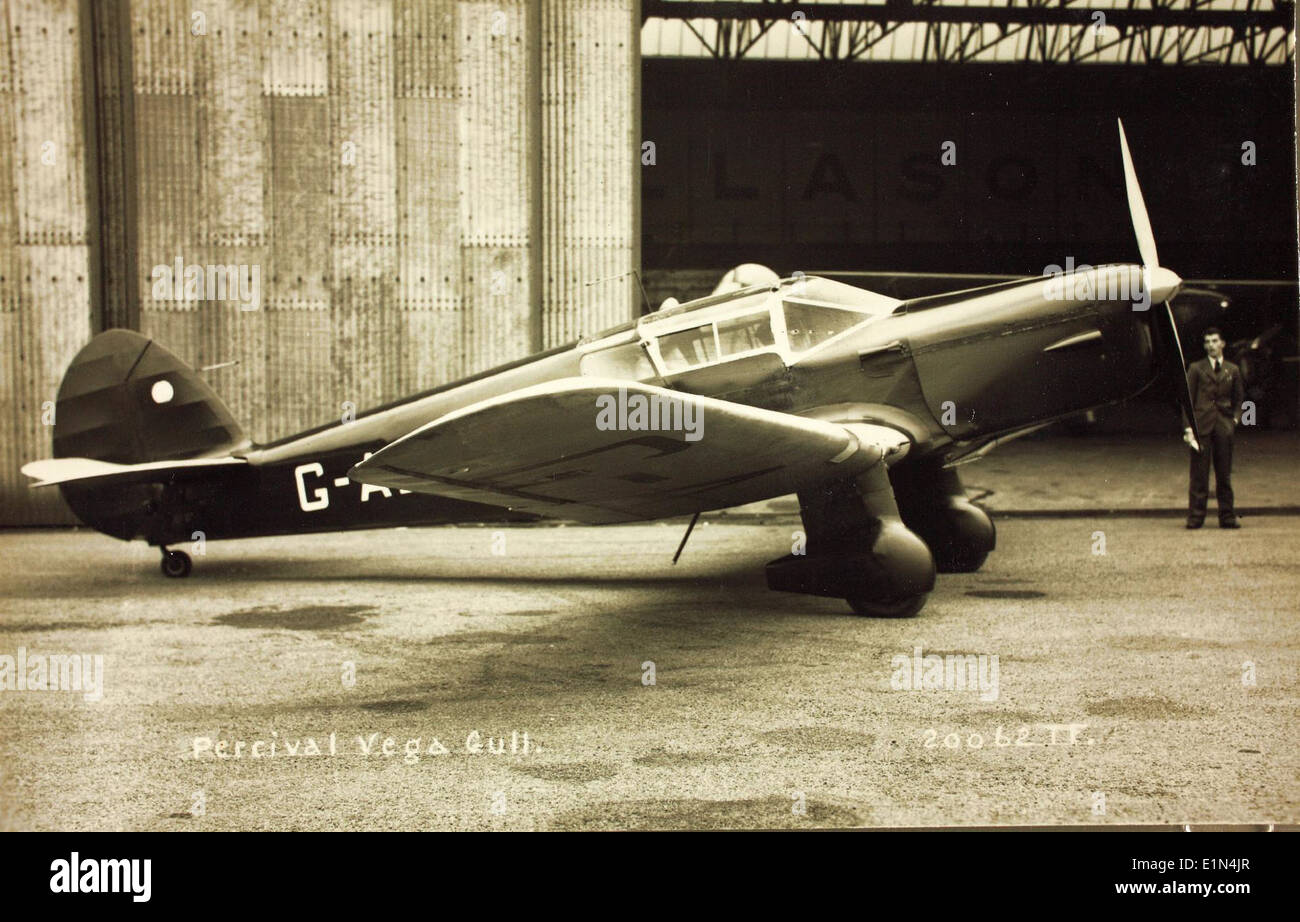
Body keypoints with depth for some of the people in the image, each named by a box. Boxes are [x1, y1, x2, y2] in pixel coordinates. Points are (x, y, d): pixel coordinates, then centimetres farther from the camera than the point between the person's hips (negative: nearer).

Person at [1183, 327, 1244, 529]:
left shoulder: (1233, 370, 12)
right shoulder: (1196, 368, 5)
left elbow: (1239, 398, 18)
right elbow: (1188, 400, 3)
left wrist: (1235, 418, 1)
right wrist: (1188, 427, -5)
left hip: (1224, 427, 2)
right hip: (1202, 425, -2)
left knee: (1224, 475, 5)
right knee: (1199, 474, -2)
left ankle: (1227, 517, 10)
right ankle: (1195, 517, 2)